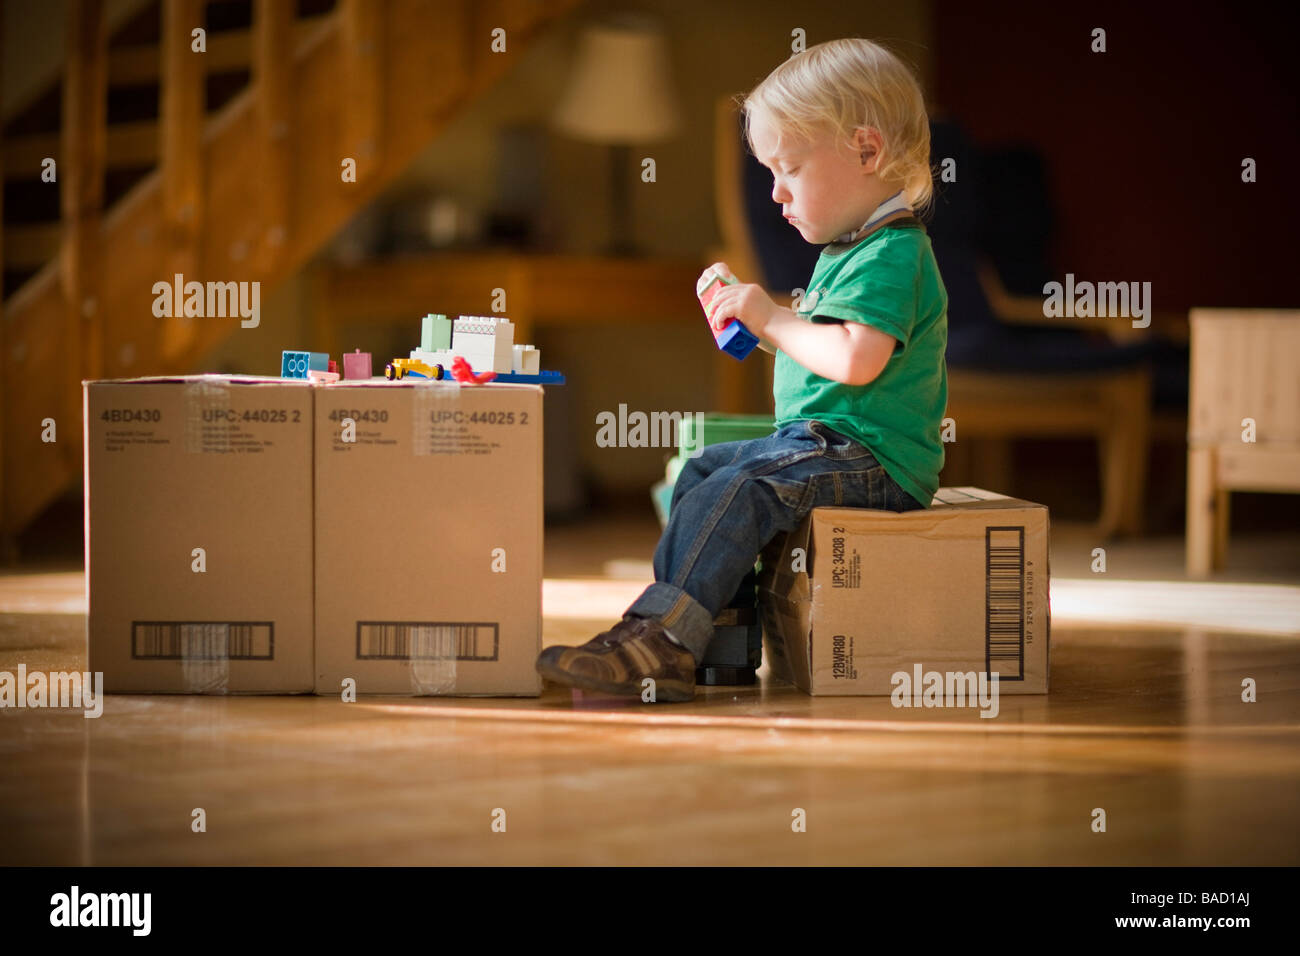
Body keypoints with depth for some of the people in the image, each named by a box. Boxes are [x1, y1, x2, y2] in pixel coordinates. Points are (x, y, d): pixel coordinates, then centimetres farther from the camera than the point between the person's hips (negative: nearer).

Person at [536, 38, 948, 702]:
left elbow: (856, 359, -32)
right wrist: (755, 317, 11)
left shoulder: (891, 255, -17)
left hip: (868, 458, -11)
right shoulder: (851, 249, 18)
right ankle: (670, 617, 2)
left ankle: (660, 643, -31)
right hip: (825, 442, 11)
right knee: (702, 470, 11)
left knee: (734, 493, -25)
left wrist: (774, 319, -20)